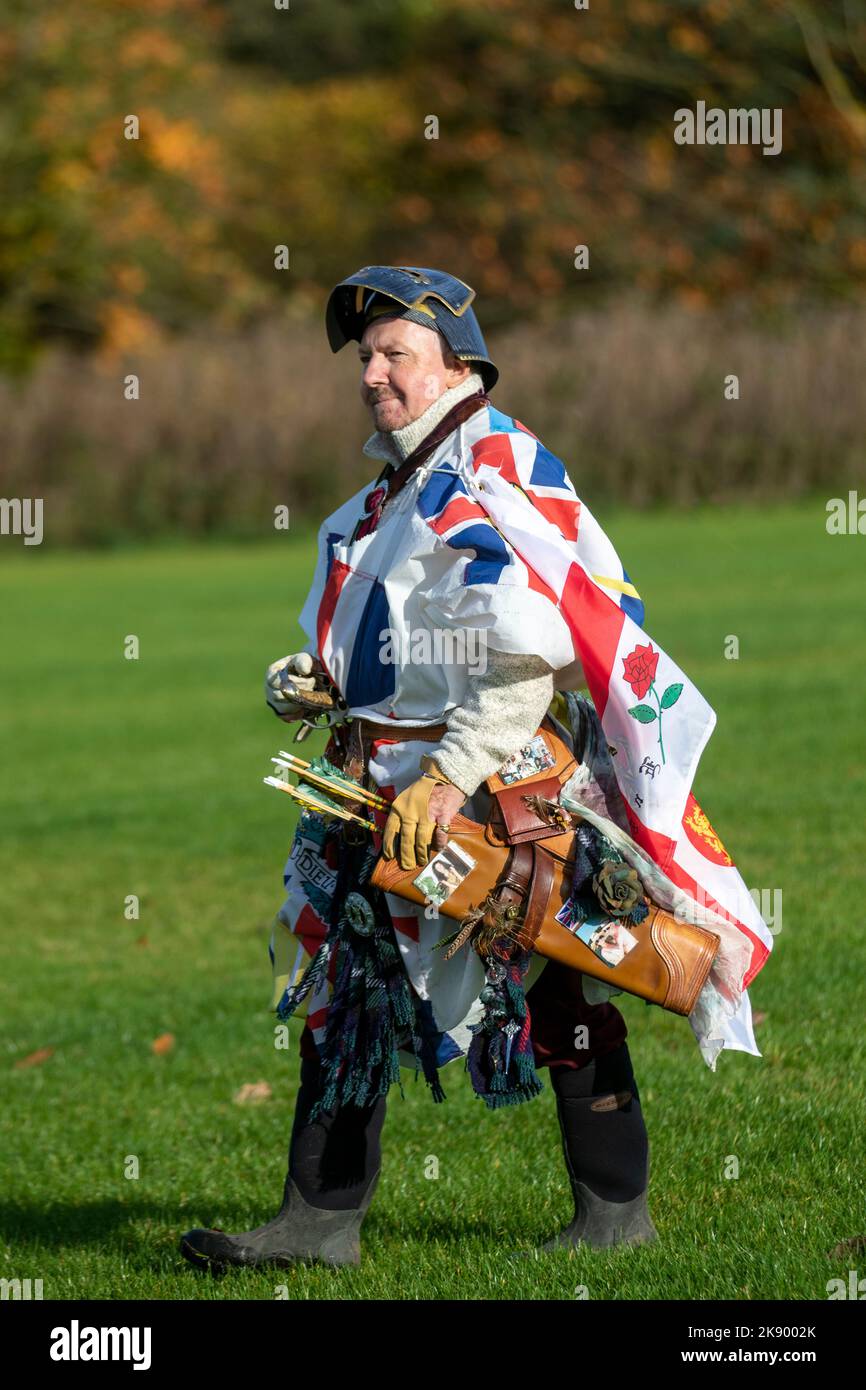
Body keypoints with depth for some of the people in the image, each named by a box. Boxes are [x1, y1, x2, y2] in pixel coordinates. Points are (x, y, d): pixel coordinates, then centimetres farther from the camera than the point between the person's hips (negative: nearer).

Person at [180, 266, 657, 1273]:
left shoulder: (503, 470, -12)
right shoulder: (393, 487, 18)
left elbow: (529, 662, -20)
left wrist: (448, 780, -23)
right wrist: (310, 675, 8)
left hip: (488, 781, -10)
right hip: (375, 776, 10)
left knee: (552, 990, -3)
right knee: (342, 976, 7)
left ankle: (615, 1211, 7)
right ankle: (320, 1220, 11)